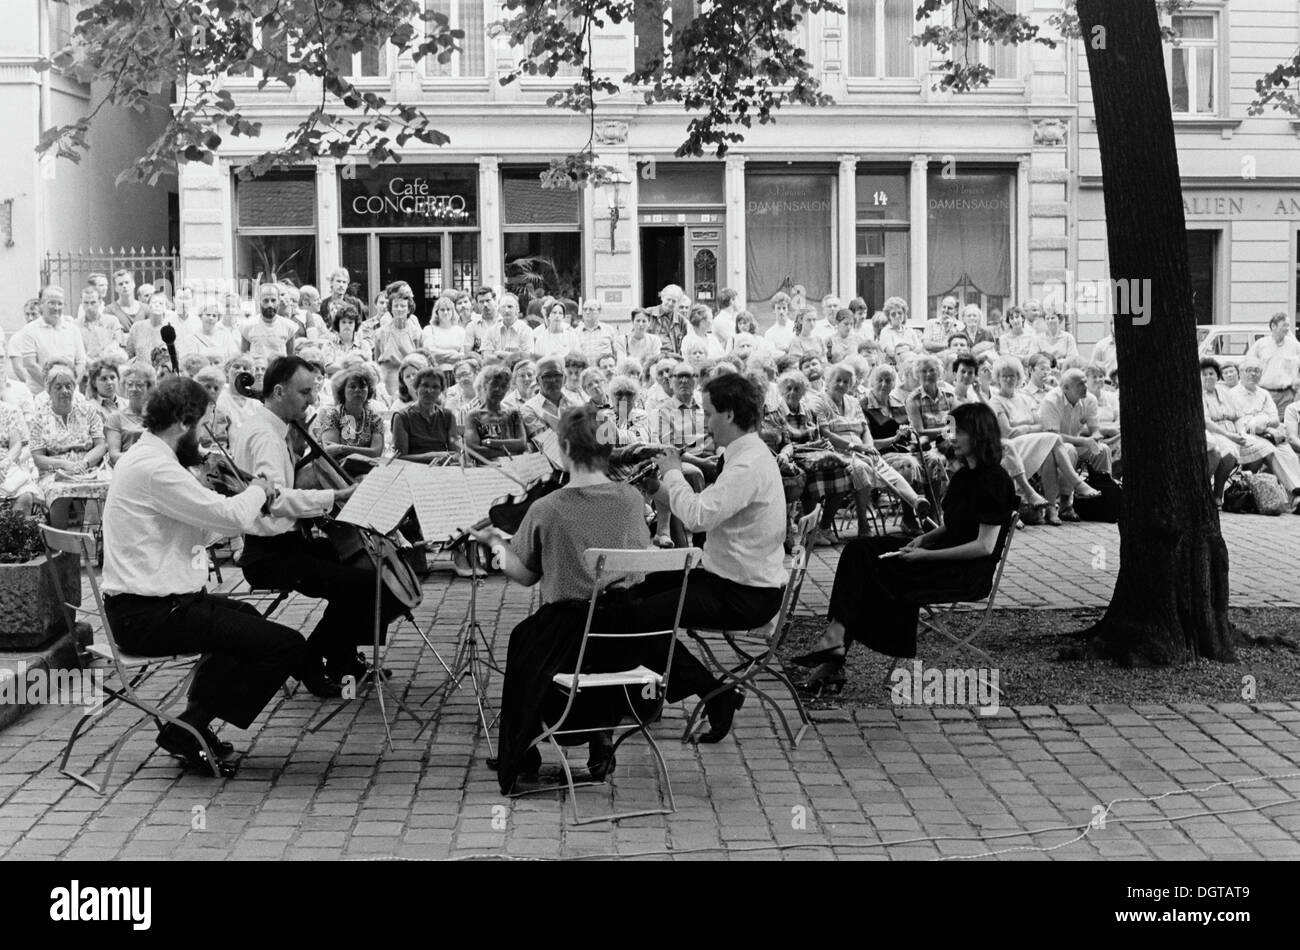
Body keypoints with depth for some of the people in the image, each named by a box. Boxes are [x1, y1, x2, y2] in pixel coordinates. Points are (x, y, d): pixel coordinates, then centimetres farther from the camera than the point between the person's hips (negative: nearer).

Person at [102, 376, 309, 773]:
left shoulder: (144, 458, 15)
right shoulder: (155, 468, -20)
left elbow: (199, 531, 19)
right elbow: (232, 517, -23)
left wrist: (251, 500, 11)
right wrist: (258, 489, -2)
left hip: (139, 603, 11)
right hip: (149, 615, -11)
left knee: (244, 618, 35)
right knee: (285, 646, -14)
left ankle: (194, 721, 29)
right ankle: (189, 729, -4)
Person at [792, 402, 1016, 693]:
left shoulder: (994, 481, -14)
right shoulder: (963, 475, 15)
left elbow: (985, 546, -18)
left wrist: (927, 555, -18)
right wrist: (925, 538, 1)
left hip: (971, 572, -9)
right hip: (948, 556, 9)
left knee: (871, 572, -21)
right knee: (859, 550, -10)